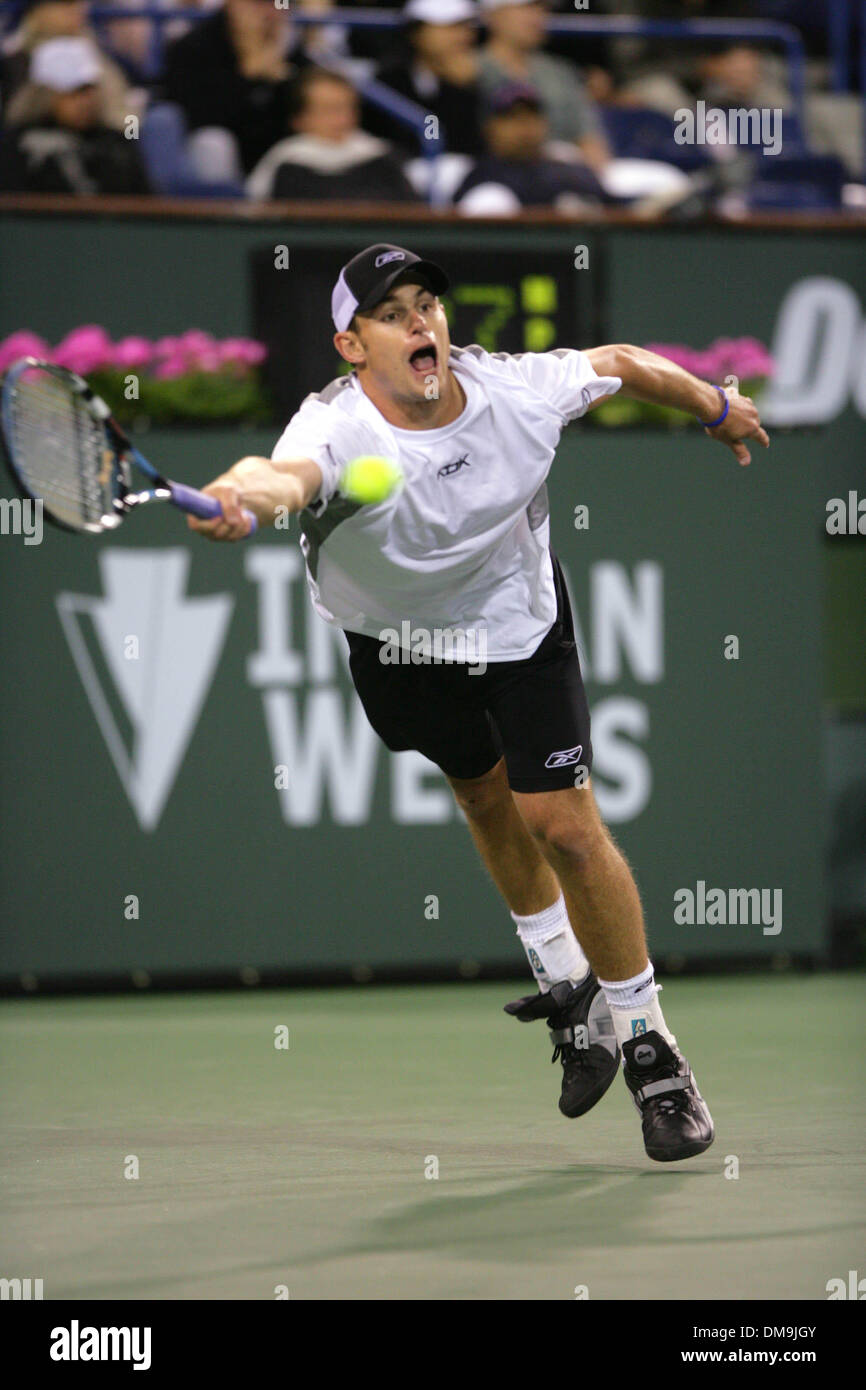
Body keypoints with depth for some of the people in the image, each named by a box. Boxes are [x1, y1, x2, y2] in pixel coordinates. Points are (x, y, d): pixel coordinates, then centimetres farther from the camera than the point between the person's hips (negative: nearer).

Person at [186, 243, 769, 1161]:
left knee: (563, 821, -7)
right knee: (484, 796, 17)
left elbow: (619, 364, -5)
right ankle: (565, 985, 42)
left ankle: (646, 1042, 7)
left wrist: (716, 408, 12)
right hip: (396, 641, 0)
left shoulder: (517, 390, -26)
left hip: (519, 620, 0)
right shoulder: (339, 432, -35)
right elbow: (289, 473, -60)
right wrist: (242, 496, -85)